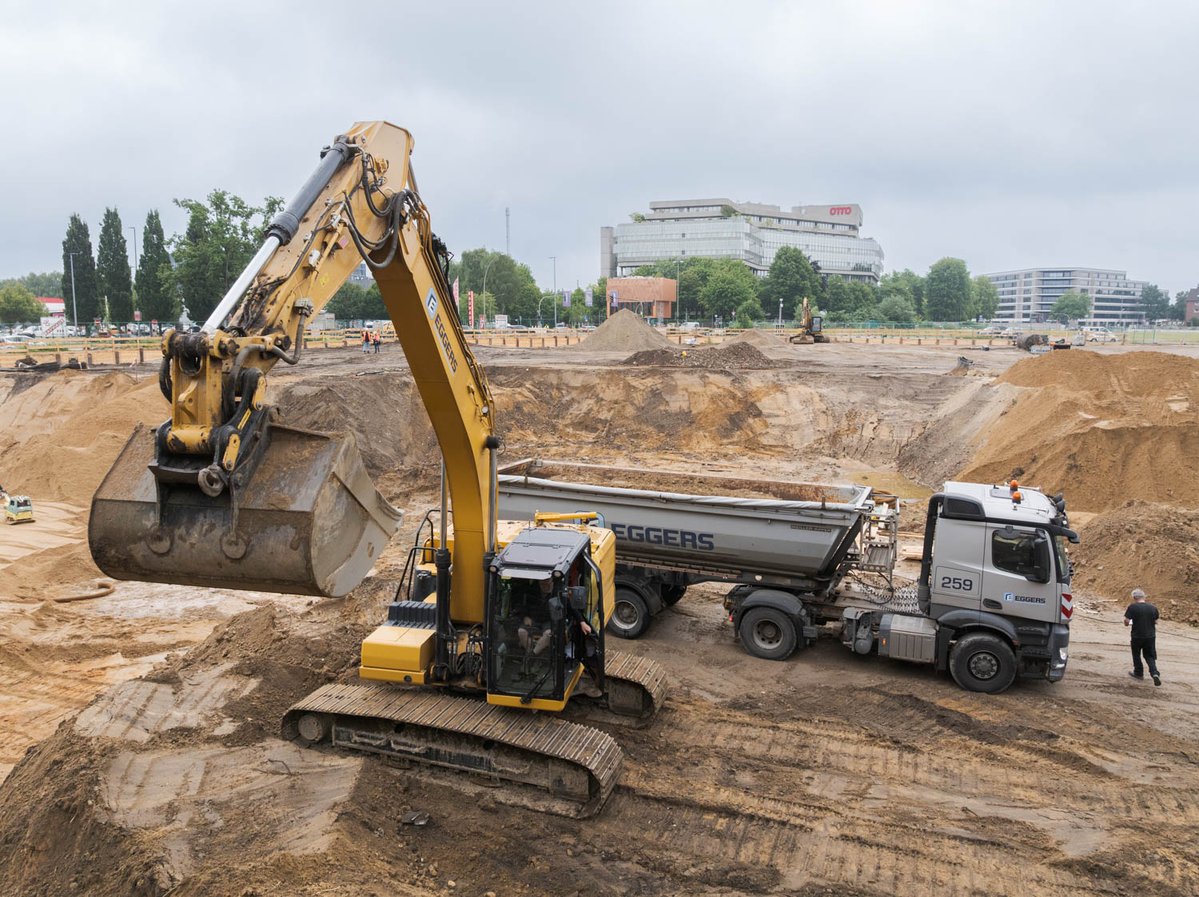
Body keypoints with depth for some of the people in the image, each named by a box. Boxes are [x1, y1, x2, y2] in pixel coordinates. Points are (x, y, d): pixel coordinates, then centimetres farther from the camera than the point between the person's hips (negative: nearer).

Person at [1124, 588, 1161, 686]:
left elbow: (1126, 622, -15)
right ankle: (1155, 673, -5)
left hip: (1137, 636, -3)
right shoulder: (1153, 608, -2)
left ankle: (1138, 673, 31)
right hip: (1151, 636, 3)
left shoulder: (1132, 607, -14)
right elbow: (1155, 622, 7)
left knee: (1136, 655, 18)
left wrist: (1131, 622, 7)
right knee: (1149, 656, 14)